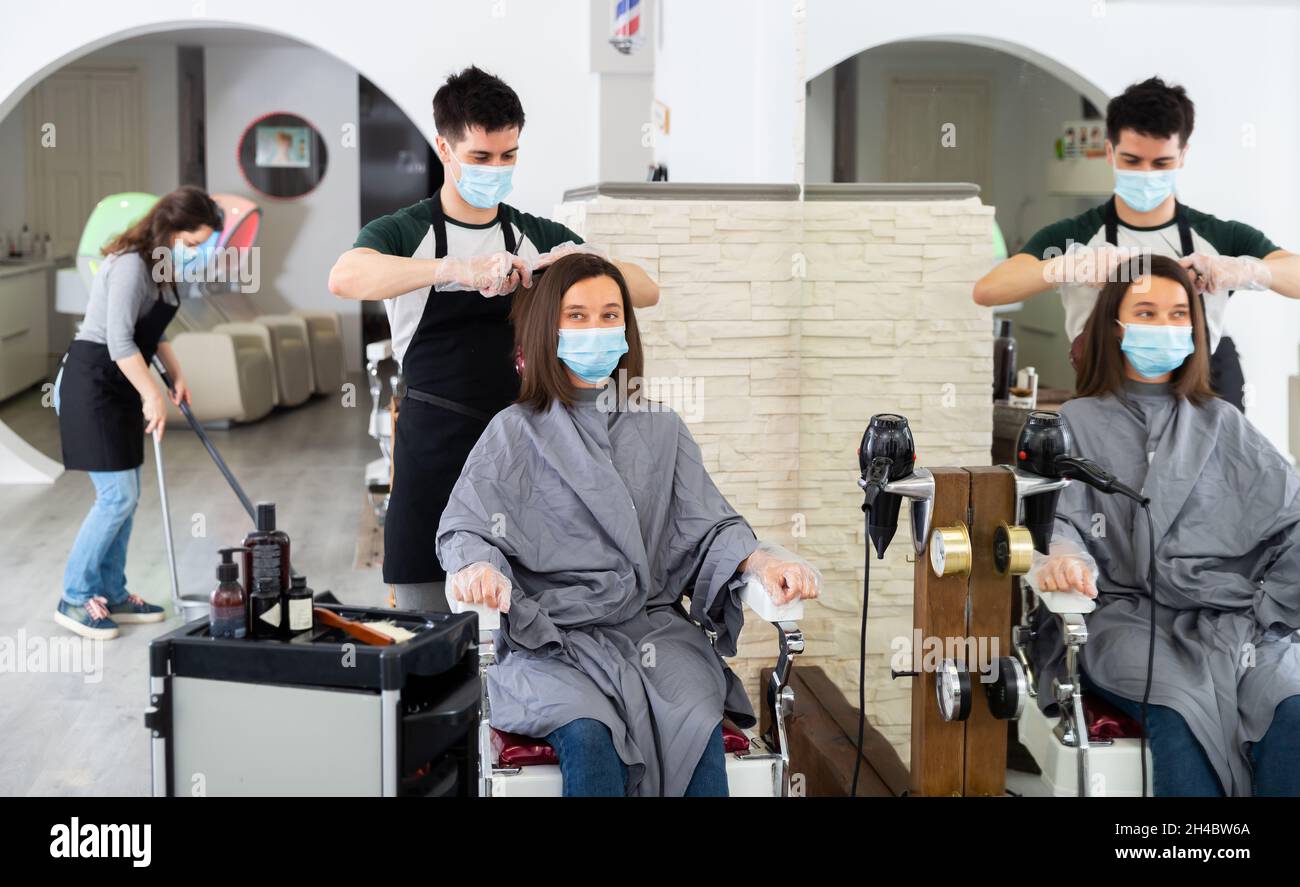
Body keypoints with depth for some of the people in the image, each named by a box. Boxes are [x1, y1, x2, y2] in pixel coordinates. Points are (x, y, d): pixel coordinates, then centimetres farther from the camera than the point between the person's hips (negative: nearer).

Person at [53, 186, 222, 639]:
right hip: (91, 384, -10)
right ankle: (75, 598, 1)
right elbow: (119, 342, -24)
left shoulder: (161, 266, 10)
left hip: (120, 388, 10)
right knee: (117, 496, -10)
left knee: (126, 495, 10)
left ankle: (111, 594, 20)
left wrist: (177, 375, 17)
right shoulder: (130, 264, -20)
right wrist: (153, 396, -21)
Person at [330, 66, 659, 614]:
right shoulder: (405, 233, 0)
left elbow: (645, 291, 9)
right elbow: (345, 278, -23)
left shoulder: (539, 237, 13)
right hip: (434, 460, -3)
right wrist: (459, 271, -36)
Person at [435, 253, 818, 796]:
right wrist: (477, 568, -27)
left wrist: (761, 561, -13)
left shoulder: (662, 431, 17)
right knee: (588, 737, -33)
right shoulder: (515, 433, 9)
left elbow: (708, 526, 10)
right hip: (552, 636, -2)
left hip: (654, 626, 2)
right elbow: (466, 528, -1)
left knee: (699, 728, -29)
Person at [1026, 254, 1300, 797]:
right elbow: (1055, 516, -1)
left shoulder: (1222, 425, 20)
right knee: (1185, 708, -35)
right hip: (1124, 613, -2)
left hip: (1227, 616, 2)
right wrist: (1062, 555, -26)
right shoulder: (1077, 424, 14)